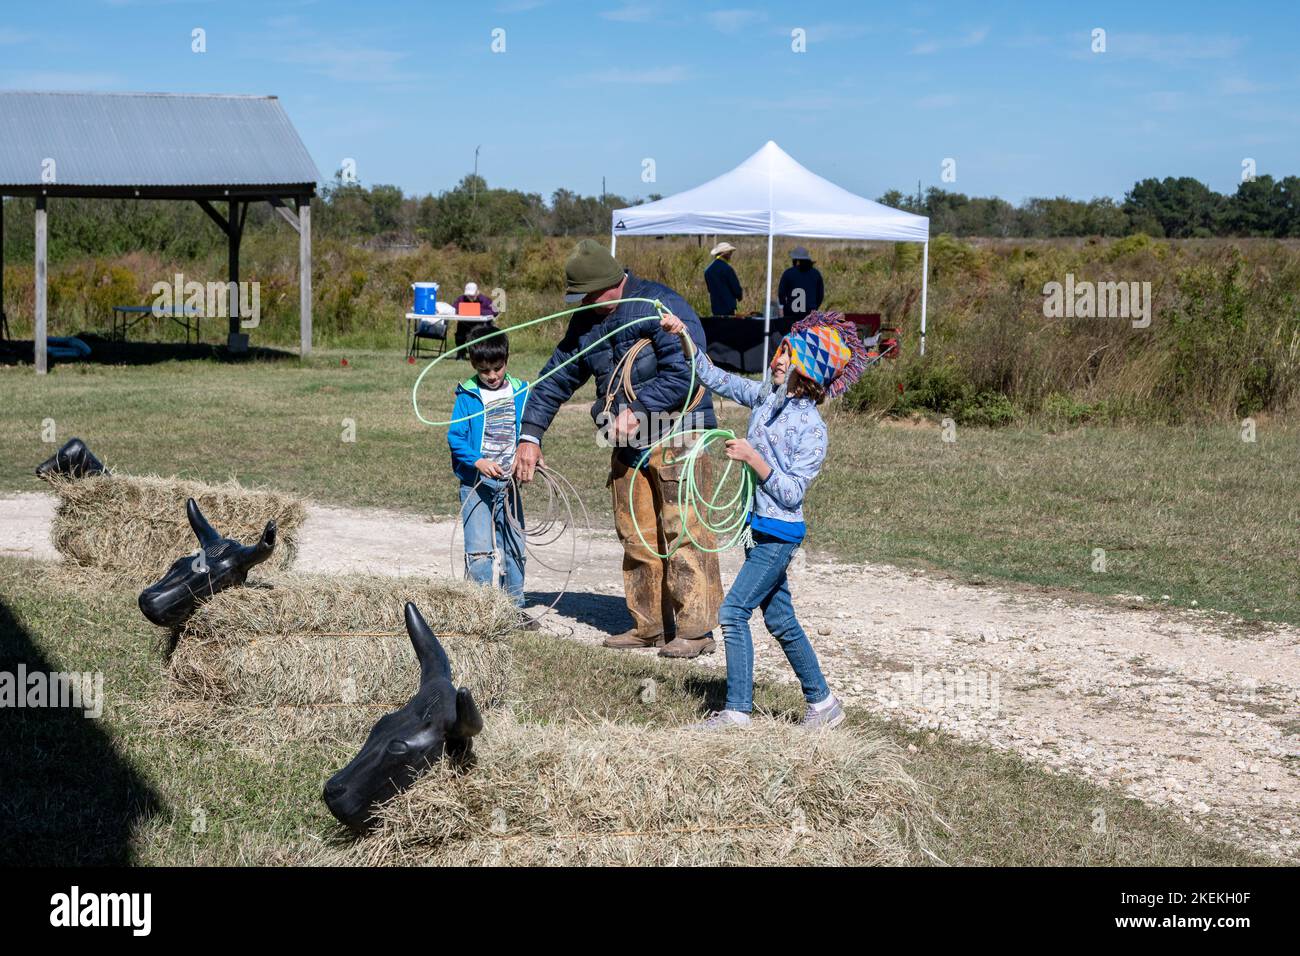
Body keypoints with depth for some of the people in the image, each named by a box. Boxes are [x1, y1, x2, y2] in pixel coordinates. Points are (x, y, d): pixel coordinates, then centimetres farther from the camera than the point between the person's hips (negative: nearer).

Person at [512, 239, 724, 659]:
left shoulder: (660, 306, -13)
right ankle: (648, 625, 17)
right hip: (628, 444, 8)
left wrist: (637, 410, -21)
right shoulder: (586, 323, 11)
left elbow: (684, 373, -19)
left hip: (676, 437, -7)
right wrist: (530, 435, 10)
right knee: (636, 537, 8)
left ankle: (695, 629, -4)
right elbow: (555, 379, 17)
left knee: (683, 533, -9)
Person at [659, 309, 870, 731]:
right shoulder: (766, 396, 3)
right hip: (759, 527, 8)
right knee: (779, 620, 14)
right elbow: (715, 378, 11)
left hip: (779, 534, -8)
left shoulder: (811, 428, -17)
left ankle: (737, 710, -5)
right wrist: (684, 337, 2)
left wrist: (754, 459, -23)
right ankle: (822, 702, 26)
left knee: (733, 610, -12)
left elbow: (792, 494, -18)